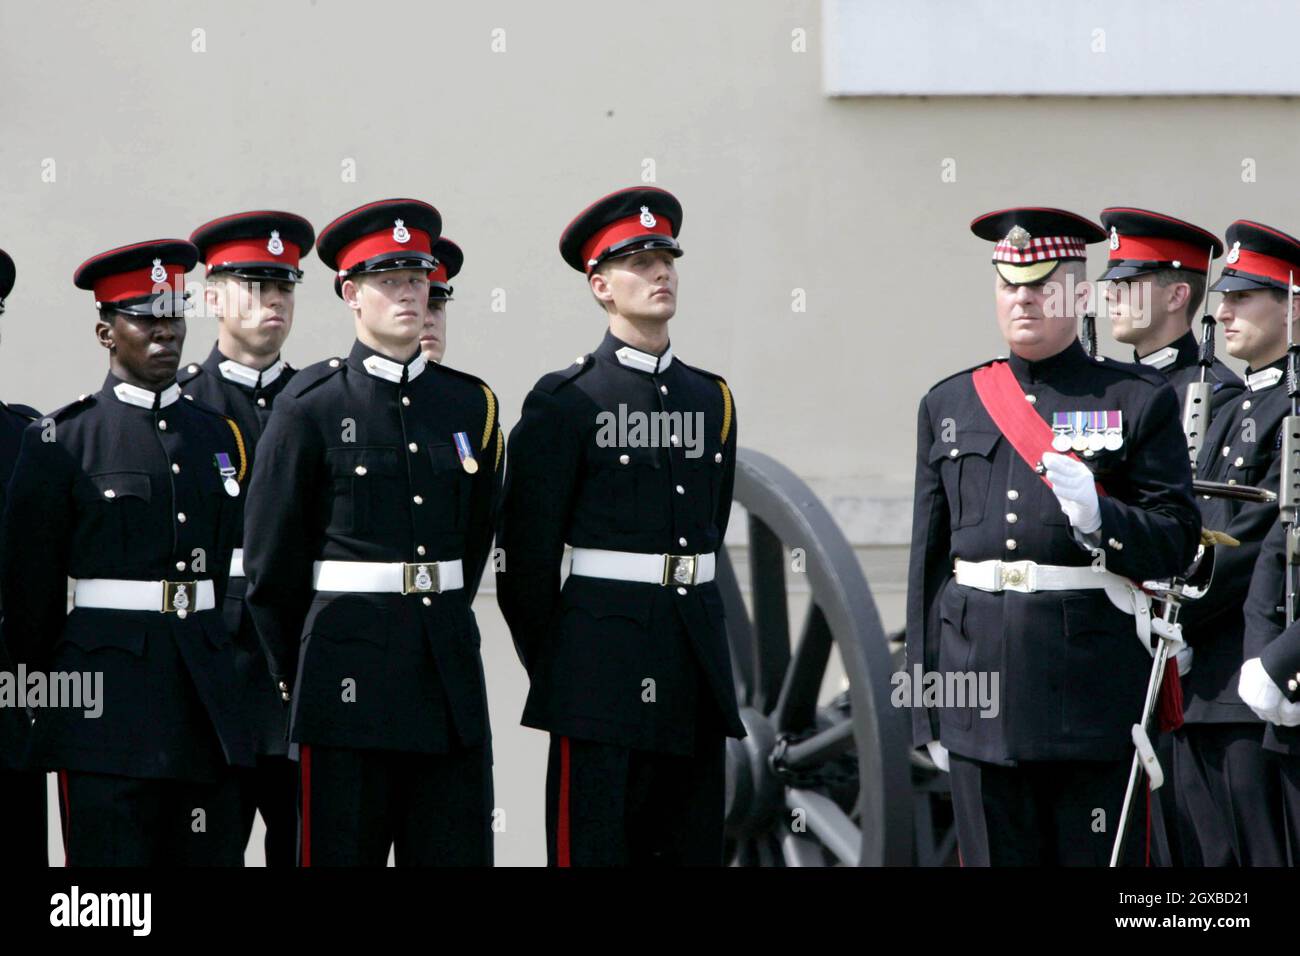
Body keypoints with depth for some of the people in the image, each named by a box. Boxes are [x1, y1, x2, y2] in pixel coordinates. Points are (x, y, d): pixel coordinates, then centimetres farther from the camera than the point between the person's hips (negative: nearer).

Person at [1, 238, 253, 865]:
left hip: (204, 707, 5)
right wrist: (54, 687, 8)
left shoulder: (218, 436, 14)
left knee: (212, 853, 2)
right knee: (111, 858, -6)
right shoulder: (60, 441, -1)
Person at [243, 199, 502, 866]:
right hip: (347, 668, -4)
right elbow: (269, 559, 1)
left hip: (448, 667, 4)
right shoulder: (312, 406, -3)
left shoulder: (469, 405, 10)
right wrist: (296, 671, 7)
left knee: (456, 850, 2)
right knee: (341, 851, -1)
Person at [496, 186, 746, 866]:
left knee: (692, 847, 6)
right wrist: (554, 671, 1)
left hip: (696, 671, 6)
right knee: (592, 845, -5)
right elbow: (524, 555, -3)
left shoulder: (712, 399, 14)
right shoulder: (566, 402, -4)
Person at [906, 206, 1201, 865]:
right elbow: (928, 558, 13)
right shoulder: (949, 406, 13)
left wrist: (1098, 518, -20)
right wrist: (927, 709, 10)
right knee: (997, 856, 3)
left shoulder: (1138, 401, 4)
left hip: (1094, 687, -3)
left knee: (1098, 857, -2)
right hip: (982, 681, 3)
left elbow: (1178, 541, 1)